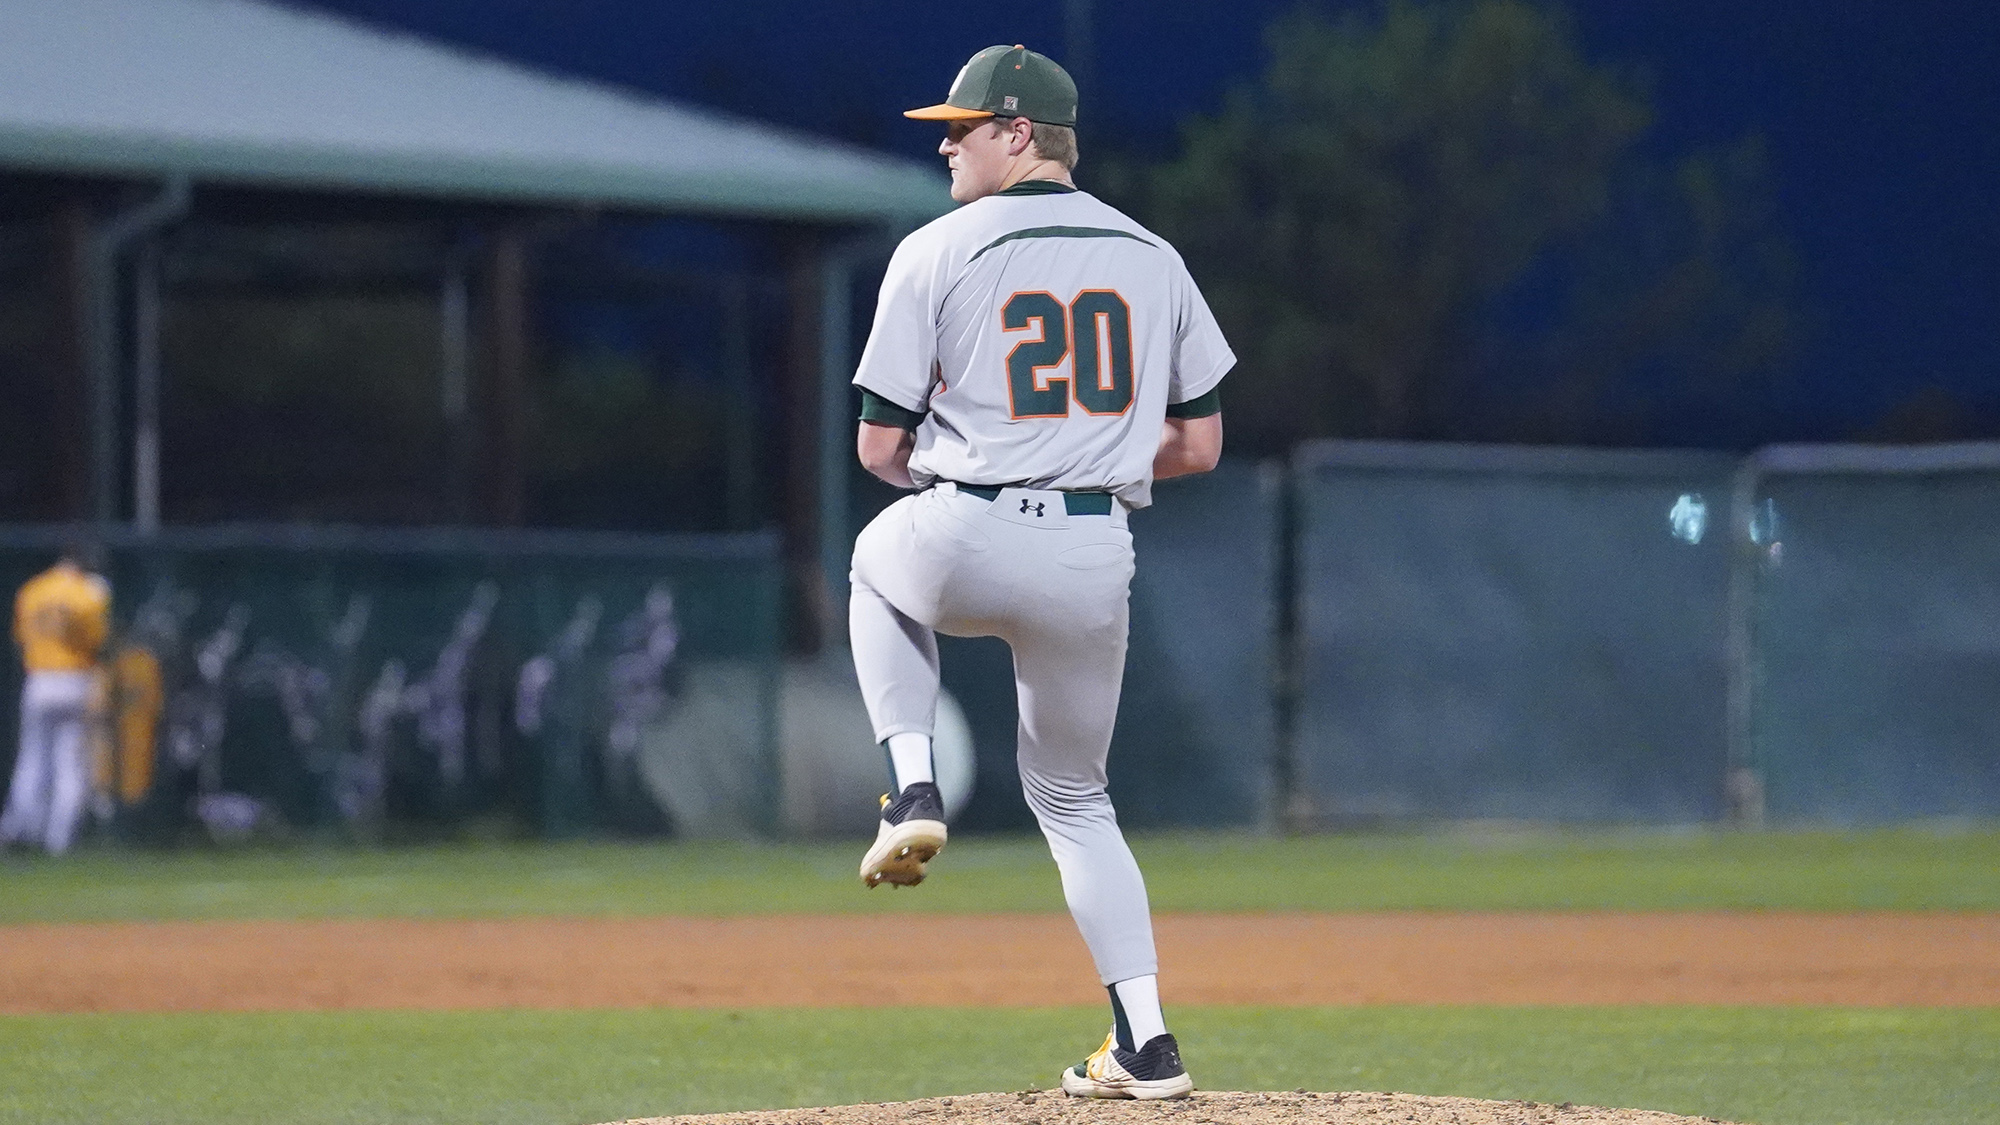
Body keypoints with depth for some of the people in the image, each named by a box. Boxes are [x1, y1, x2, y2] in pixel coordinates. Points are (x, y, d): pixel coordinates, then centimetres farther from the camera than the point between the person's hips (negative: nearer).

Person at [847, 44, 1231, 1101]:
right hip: (1095, 560, 4)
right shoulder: (1151, 258, 10)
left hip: (963, 543, -4)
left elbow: (880, 447, -1)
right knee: (1072, 795, 20)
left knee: (880, 560, 35)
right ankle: (1145, 1044, 10)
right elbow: (1199, 445, 11)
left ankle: (913, 787, 16)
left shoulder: (937, 253, -3)